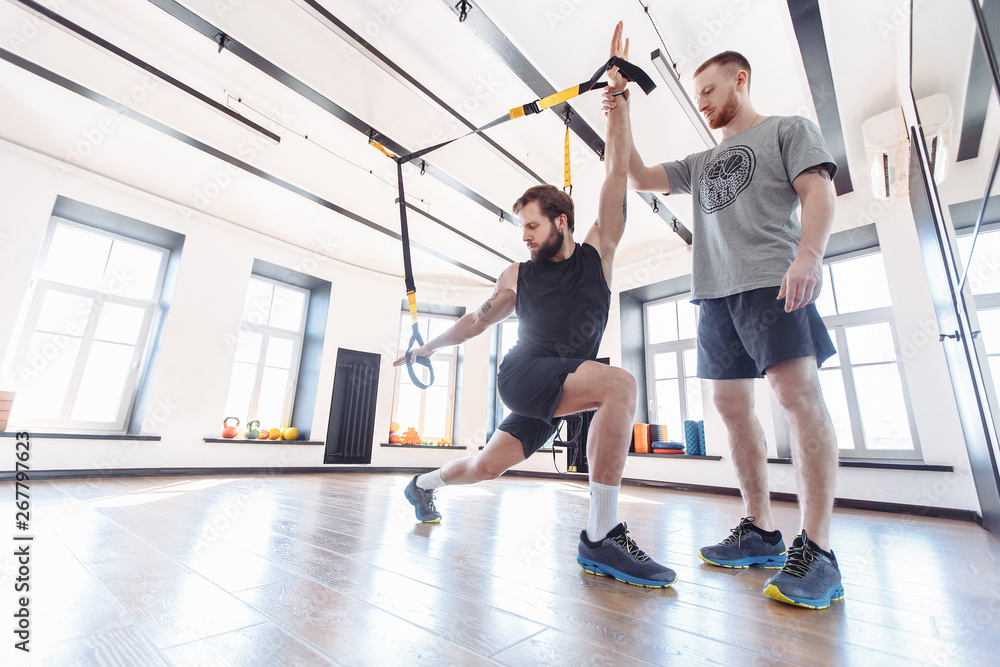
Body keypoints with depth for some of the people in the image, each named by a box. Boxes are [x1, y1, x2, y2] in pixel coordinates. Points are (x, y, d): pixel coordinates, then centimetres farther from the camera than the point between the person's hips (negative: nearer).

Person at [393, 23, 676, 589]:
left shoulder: (597, 253, 4)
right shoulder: (518, 277, 5)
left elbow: (618, 172, 1)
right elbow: (480, 318, 18)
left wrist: (619, 97, -1)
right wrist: (433, 345, 24)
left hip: (558, 394, 3)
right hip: (524, 376, -2)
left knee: (485, 467, 4)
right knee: (621, 383, -30)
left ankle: (423, 485, 35)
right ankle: (601, 536, -28)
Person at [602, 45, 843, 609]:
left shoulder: (788, 129, 13)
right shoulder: (702, 162, 29)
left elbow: (819, 192, -1)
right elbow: (641, 178, 27)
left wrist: (808, 257, -18)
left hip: (773, 282, -6)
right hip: (716, 291, 6)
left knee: (799, 392, -16)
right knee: (732, 404, 1)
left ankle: (816, 549, -11)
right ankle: (762, 531, 10)